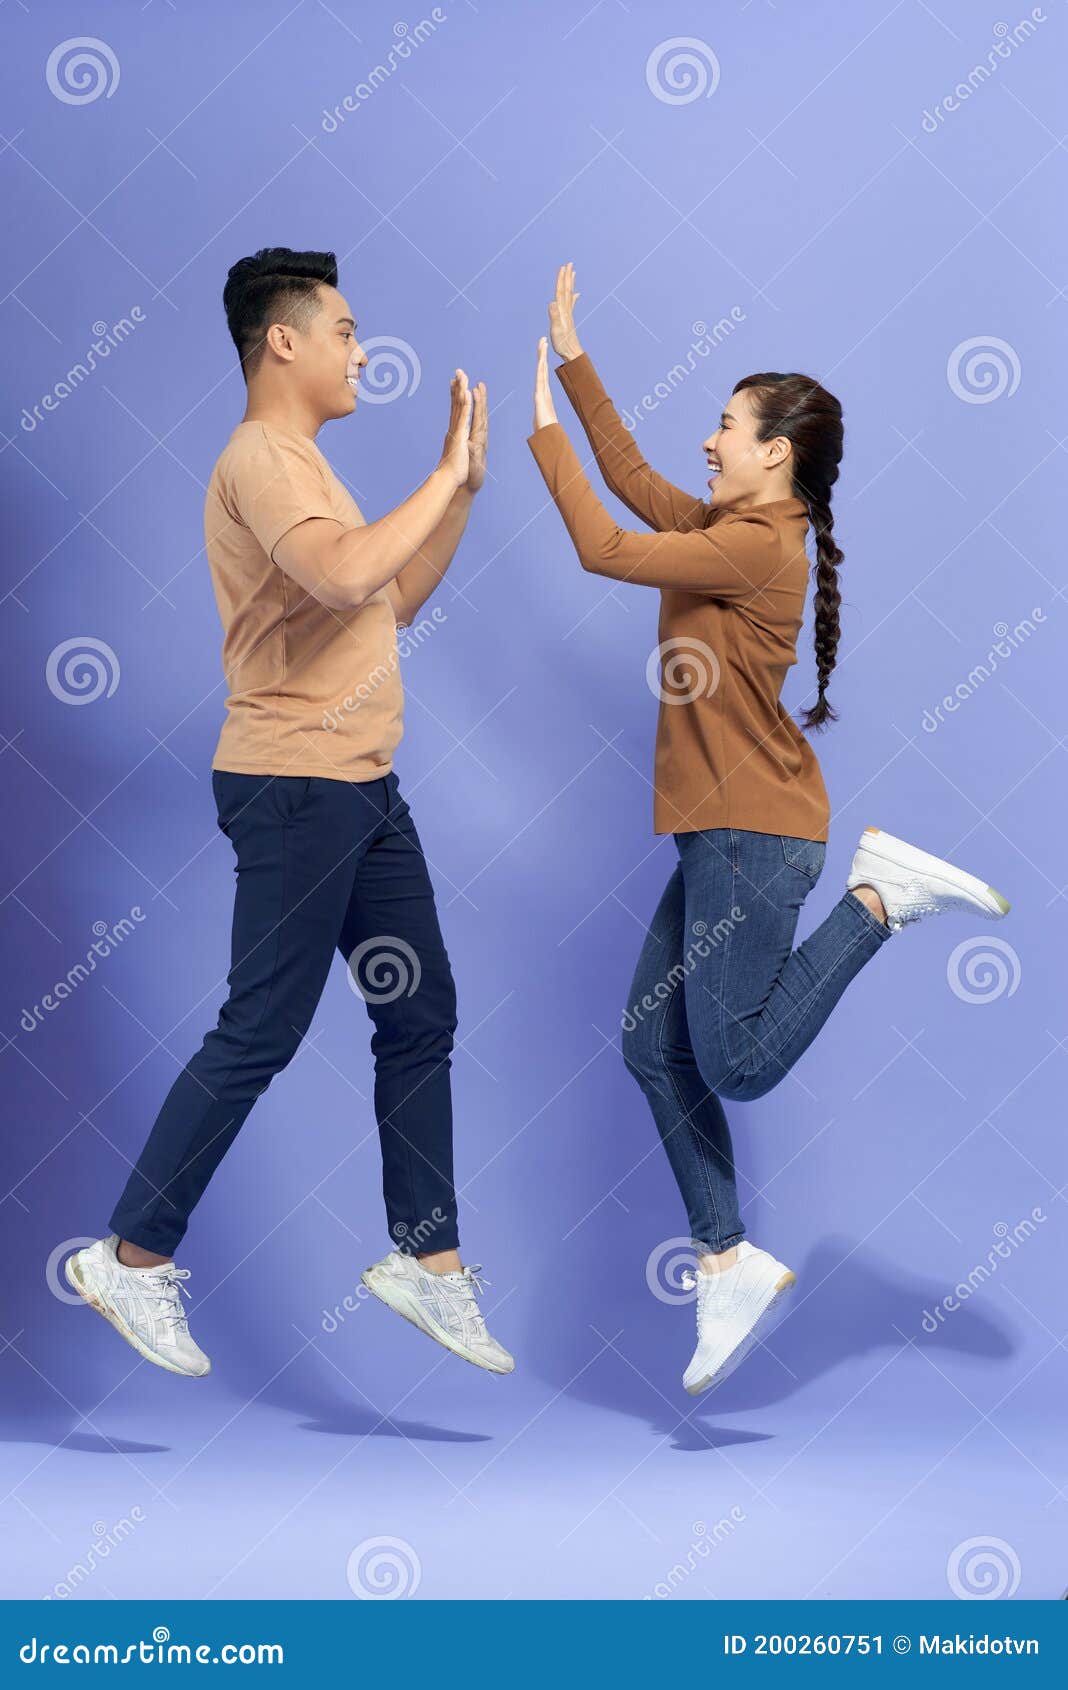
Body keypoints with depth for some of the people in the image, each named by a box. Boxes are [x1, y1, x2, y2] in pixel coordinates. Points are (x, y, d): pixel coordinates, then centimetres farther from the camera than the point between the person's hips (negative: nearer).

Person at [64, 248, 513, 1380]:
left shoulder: (298, 465, 20)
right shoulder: (261, 460, -13)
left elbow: (395, 599, 22)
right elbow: (345, 576, -31)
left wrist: (461, 486, 13)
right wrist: (447, 475, -19)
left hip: (361, 788, 10)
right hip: (295, 788, -10)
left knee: (421, 1016, 10)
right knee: (259, 1035, -5)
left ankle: (426, 1259, 17)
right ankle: (134, 1257, 7)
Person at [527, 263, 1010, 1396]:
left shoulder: (758, 547, -15)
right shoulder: (730, 529, 12)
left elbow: (601, 548, -18)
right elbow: (636, 484, 22)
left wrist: (545, 426, -8)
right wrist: (573, 364, 22)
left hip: (757, 833, -10)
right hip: (721, 834, 10)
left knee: (737, 1062, -10)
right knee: (656, 1051, 6)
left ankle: (880, 896, 1)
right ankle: (727, 1266, 10)